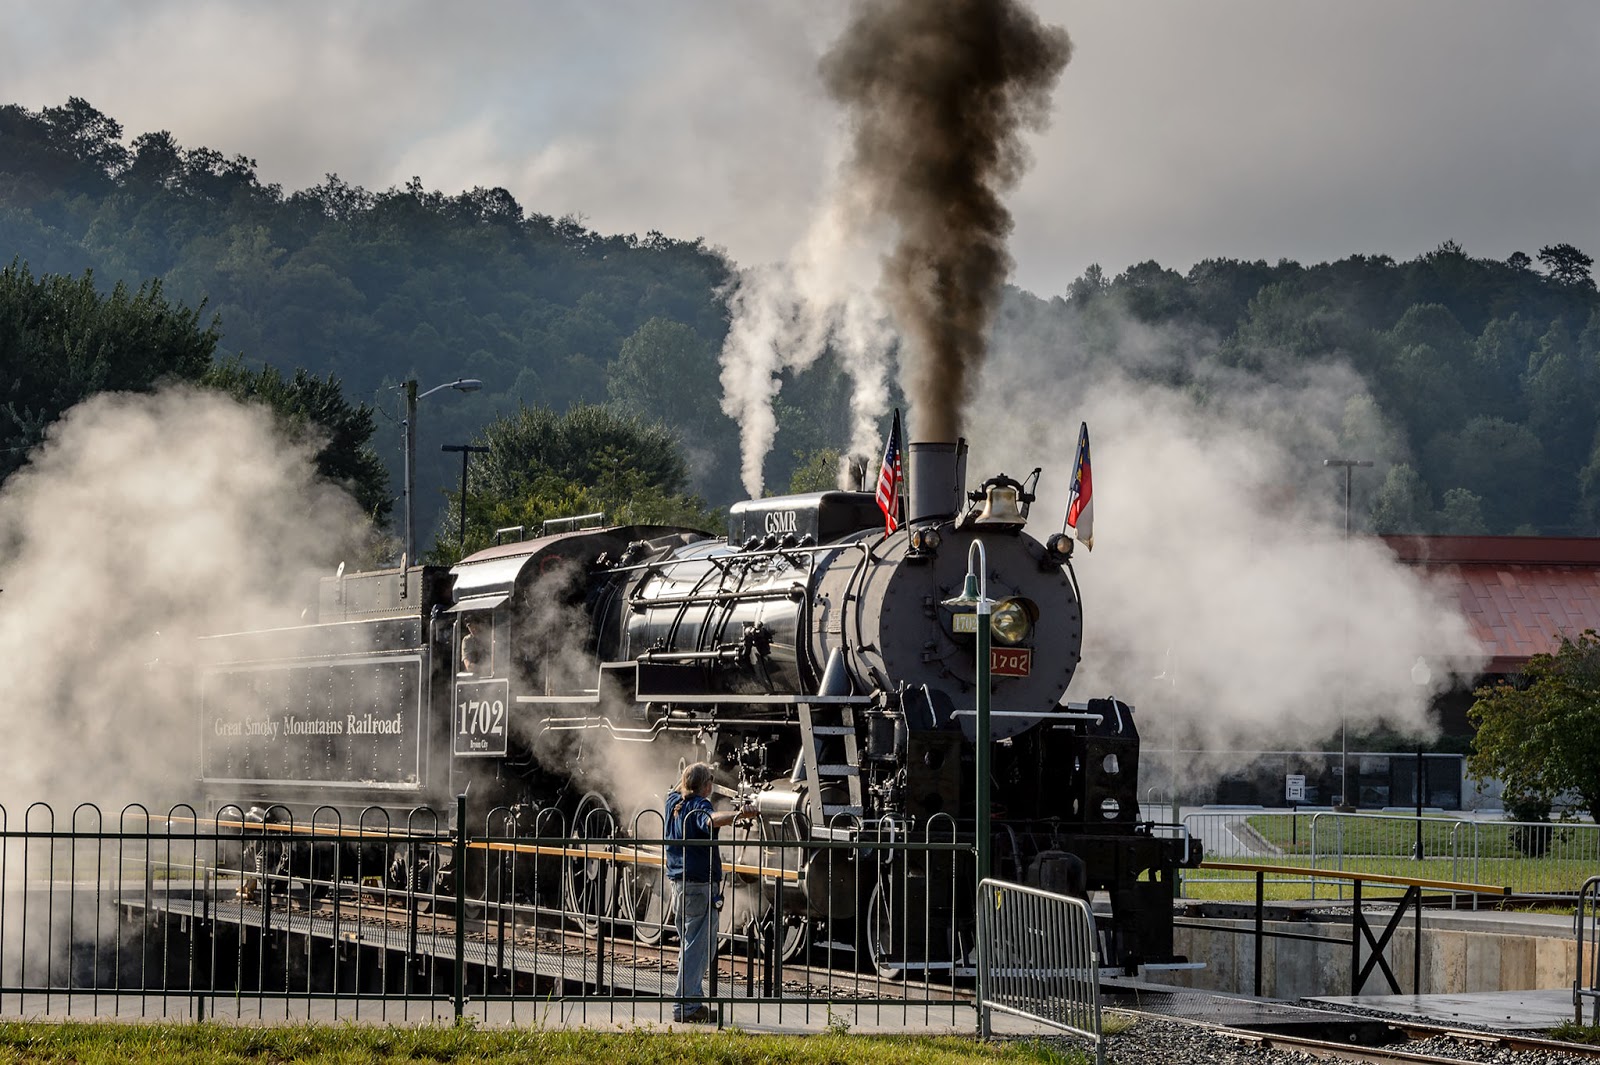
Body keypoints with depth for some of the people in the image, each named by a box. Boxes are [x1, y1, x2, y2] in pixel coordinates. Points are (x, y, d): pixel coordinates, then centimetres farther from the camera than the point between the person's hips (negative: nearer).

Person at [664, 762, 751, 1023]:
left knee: (688, 944, 18)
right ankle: (685, 1006, -10)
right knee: (698, 947, -7)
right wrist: (736, 815, -49)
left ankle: (693, 1000, 23)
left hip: (679, 883, 9)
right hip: (701, 885, -9)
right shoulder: (699, 806, -13)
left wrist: (688, 775, 48)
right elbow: (710, 820, -38)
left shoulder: (673, 803, 11)